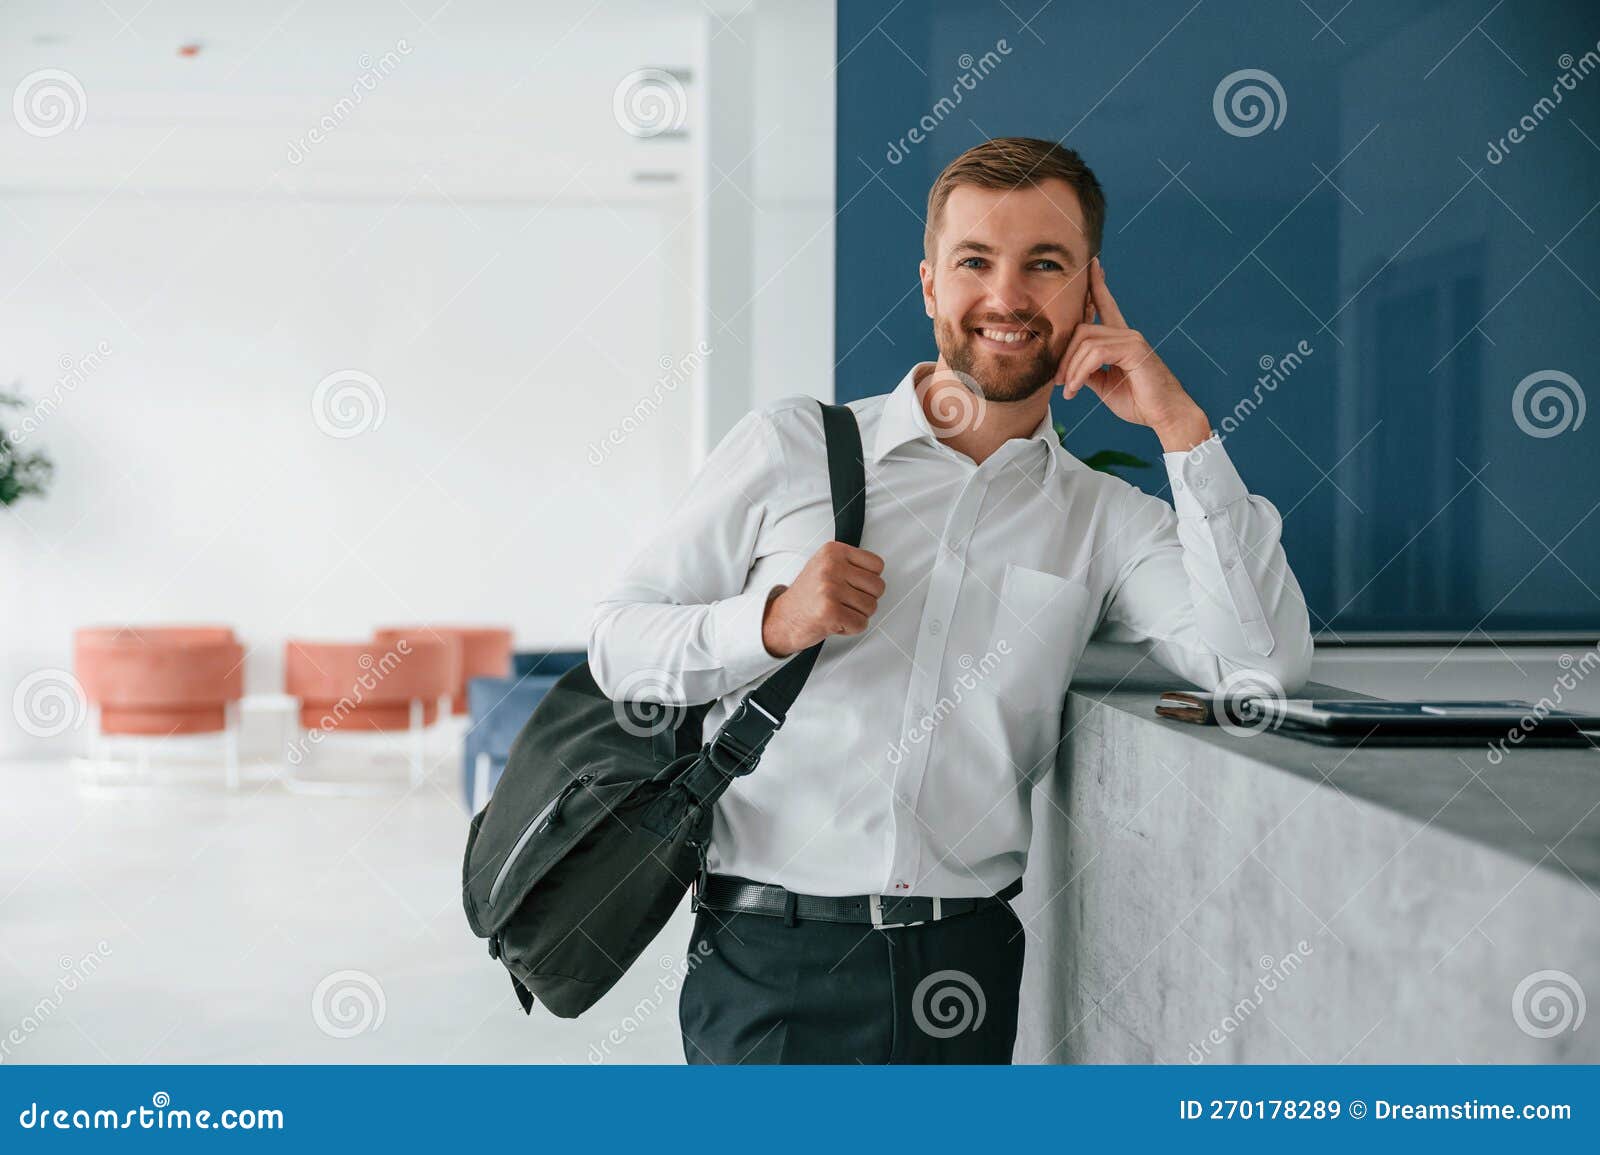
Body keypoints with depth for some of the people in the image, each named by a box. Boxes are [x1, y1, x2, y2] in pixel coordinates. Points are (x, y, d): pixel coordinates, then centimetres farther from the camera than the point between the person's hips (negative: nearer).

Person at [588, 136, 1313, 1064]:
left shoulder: (1106, 521, 9)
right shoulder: (791, 447, 5)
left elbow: (1269, 664, -6)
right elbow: (617, 640, 6)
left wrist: (1181, 427, -6)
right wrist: (771, 624, -14)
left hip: (963, 970, 2)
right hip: (771, 956, -1)